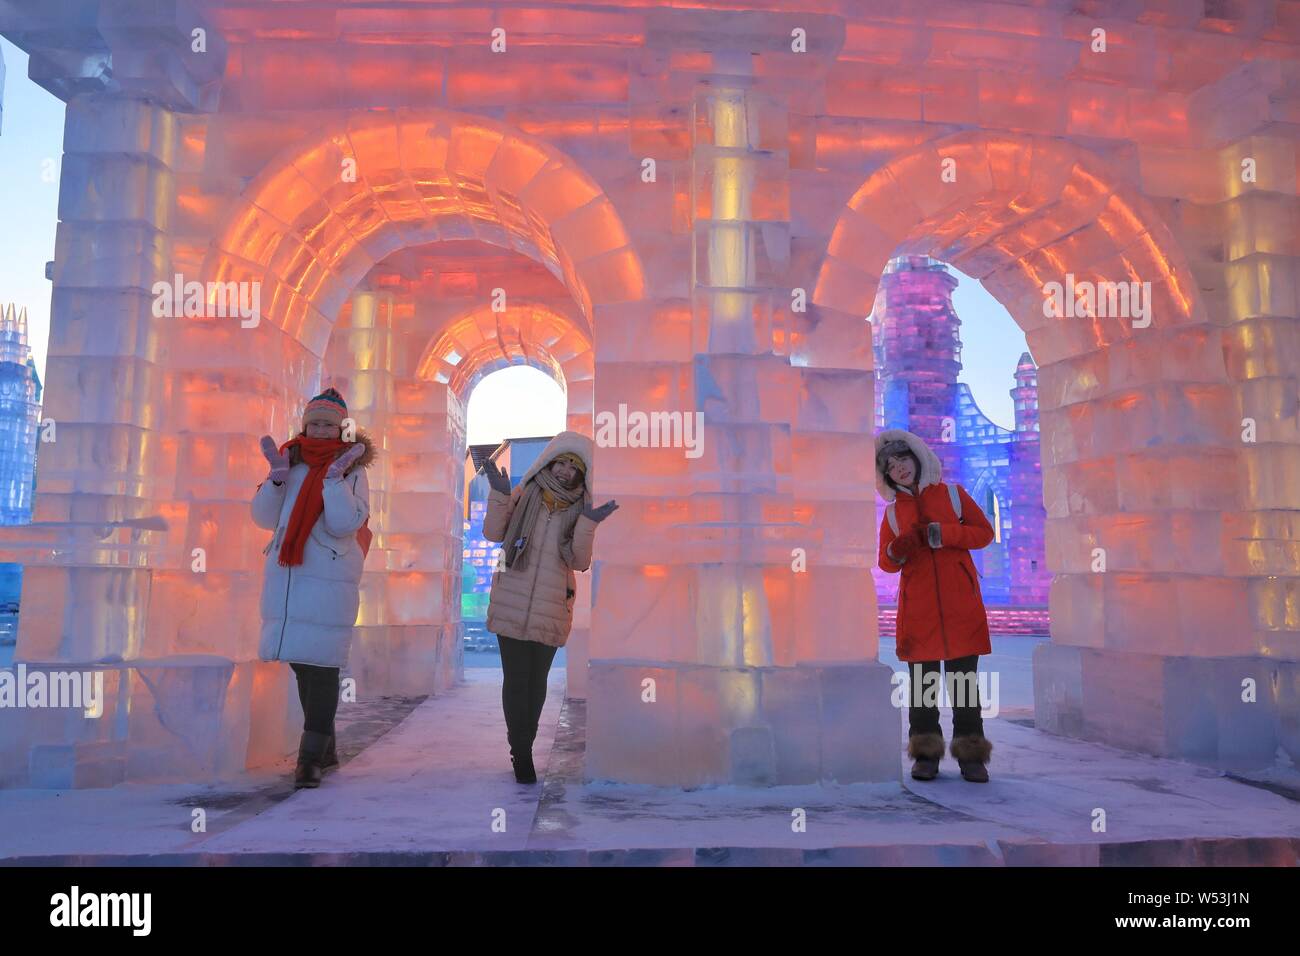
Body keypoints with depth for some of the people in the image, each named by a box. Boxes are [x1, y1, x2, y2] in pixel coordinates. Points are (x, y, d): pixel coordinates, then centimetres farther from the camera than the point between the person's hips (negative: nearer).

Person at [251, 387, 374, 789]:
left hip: (329, 581, -5)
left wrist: (335, 476, -18)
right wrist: (278, 474, -8)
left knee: (321, 664, -9)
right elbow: (264, 518, 4)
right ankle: (325, 746, 28)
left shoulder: (352, 470, 0)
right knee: (302, 663, 13)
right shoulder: (292, 462, 11)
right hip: (285, 578, 5)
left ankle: (312, 756, -2)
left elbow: (345, 524, -13)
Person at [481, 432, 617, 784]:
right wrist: (500, 495, -14)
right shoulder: (524, 494, 3)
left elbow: (580, 562, -6)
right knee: (516, 679, 0)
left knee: (536, 680, 11)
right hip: (511, 604, -1)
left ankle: (523, 750, 26)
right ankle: (521, 753, 12)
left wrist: (588, 524, -20)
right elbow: (493, 534, -3)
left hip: (551, 609, 1)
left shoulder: (580, 509, 3)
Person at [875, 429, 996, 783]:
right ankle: (926, 754, 11)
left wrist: (946, 534, -11)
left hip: (960, 602, -1)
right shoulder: (893, 512, 12)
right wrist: (896, 553, -11)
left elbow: (985, 531, 4)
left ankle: (970, 754, 7)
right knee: (921, 680, 3)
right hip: (917, 606, 1)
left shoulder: (952, 494, 9)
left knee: (964, 680, 0)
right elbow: (885, 563, 12)